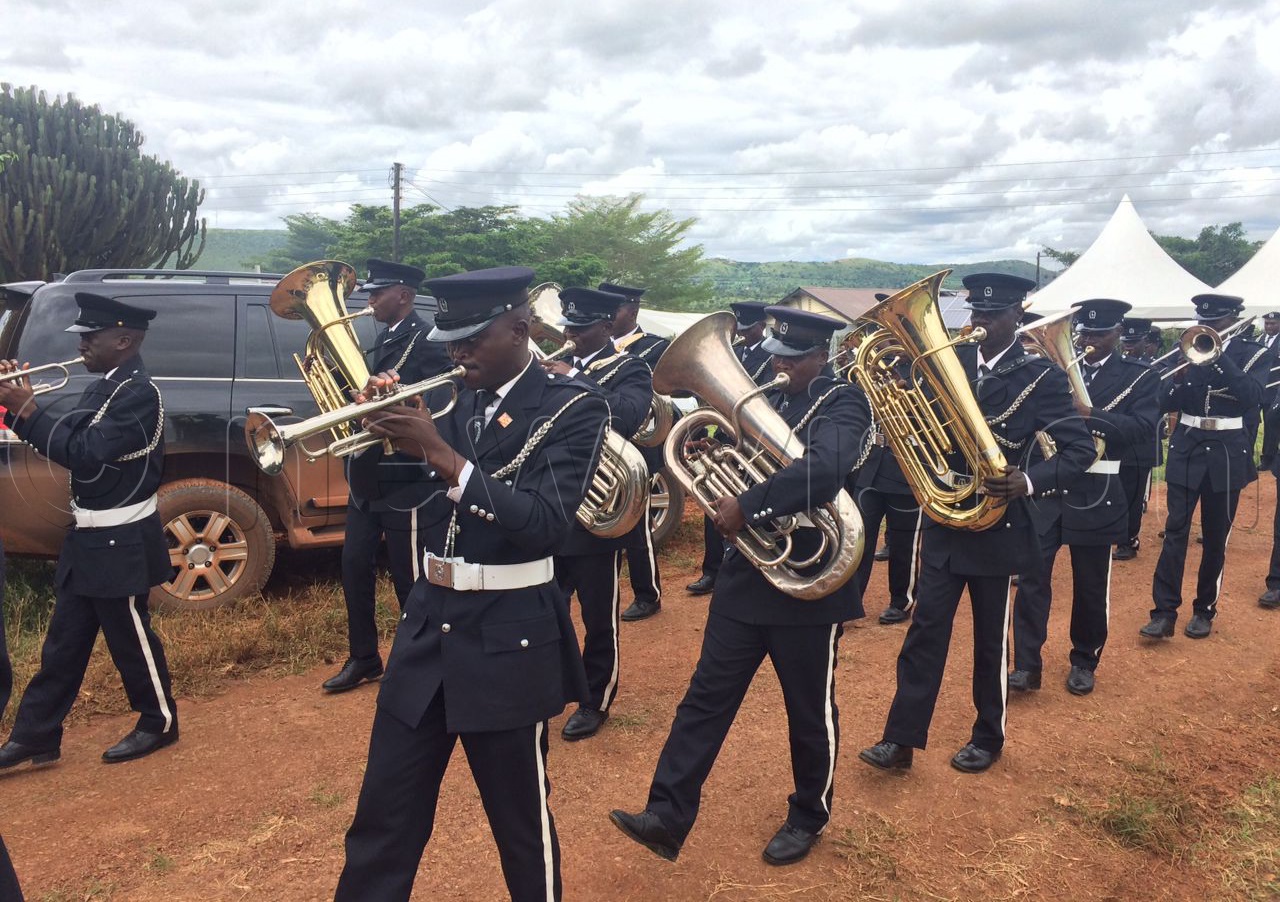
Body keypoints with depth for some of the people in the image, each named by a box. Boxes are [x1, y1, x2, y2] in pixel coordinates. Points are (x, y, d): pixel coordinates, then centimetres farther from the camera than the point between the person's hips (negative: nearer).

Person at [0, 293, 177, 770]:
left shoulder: (139, 393, -19)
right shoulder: (104, 388, 10)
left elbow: (85, 453, -25)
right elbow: (67, 439, 10)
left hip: (120, 544, -9)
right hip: (90, 539, 9)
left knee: (131, 639, 6)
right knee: (63, 645, 14)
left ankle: (159, 724, 23)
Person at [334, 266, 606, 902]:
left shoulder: (572, 408, -11)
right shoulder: (450, 398, 7)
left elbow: (544, 524, -23)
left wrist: (442, 455, -26)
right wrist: (386, 426, -6)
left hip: (508, 635, -5)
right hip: (428, 619, 5)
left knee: (521, 821, 12)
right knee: (384, 814, 15)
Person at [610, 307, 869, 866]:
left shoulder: (842, 404, -12)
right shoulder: (769, 400, 10)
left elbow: (823, 470, -32)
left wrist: (747, 507, -30)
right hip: (747, 574, 6)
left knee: (810, 713, 12)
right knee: (706, 697, 5)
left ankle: (809, 817, 33)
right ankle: (668, 817, 10)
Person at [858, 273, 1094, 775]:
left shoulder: (1040, 377, -7)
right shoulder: (951, 361, 4)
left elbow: (1081, 450, -9)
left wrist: (1029, 482, -26)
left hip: (996, 522, -3)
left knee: (990, 638, 11)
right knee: (925, 629, 3)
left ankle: (988, 738, 29)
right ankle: (901, 739, 8)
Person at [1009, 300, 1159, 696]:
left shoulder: (1139, 377, 1)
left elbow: (1144, 428, -14)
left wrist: (1088, 414, -25)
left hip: (1096, 495, -1)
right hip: (1046, 488, 2)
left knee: (1090, 586, 10)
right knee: (1031, 577, -3)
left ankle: (1083, 661, 28)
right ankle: (1027, 664, 4)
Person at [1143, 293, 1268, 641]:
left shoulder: (1255, 354, -1)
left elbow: (1252, 396, -20)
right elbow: (1166, 403, -1)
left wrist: (1218, 356, -23)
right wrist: (1181, 374, -19)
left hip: (1227, 454, -1)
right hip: (1187, 450, 1)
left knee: (1215, 538, 7)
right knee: (1175, 531, -5)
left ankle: (1205, 610, 20)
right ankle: (1164, 612, -4)